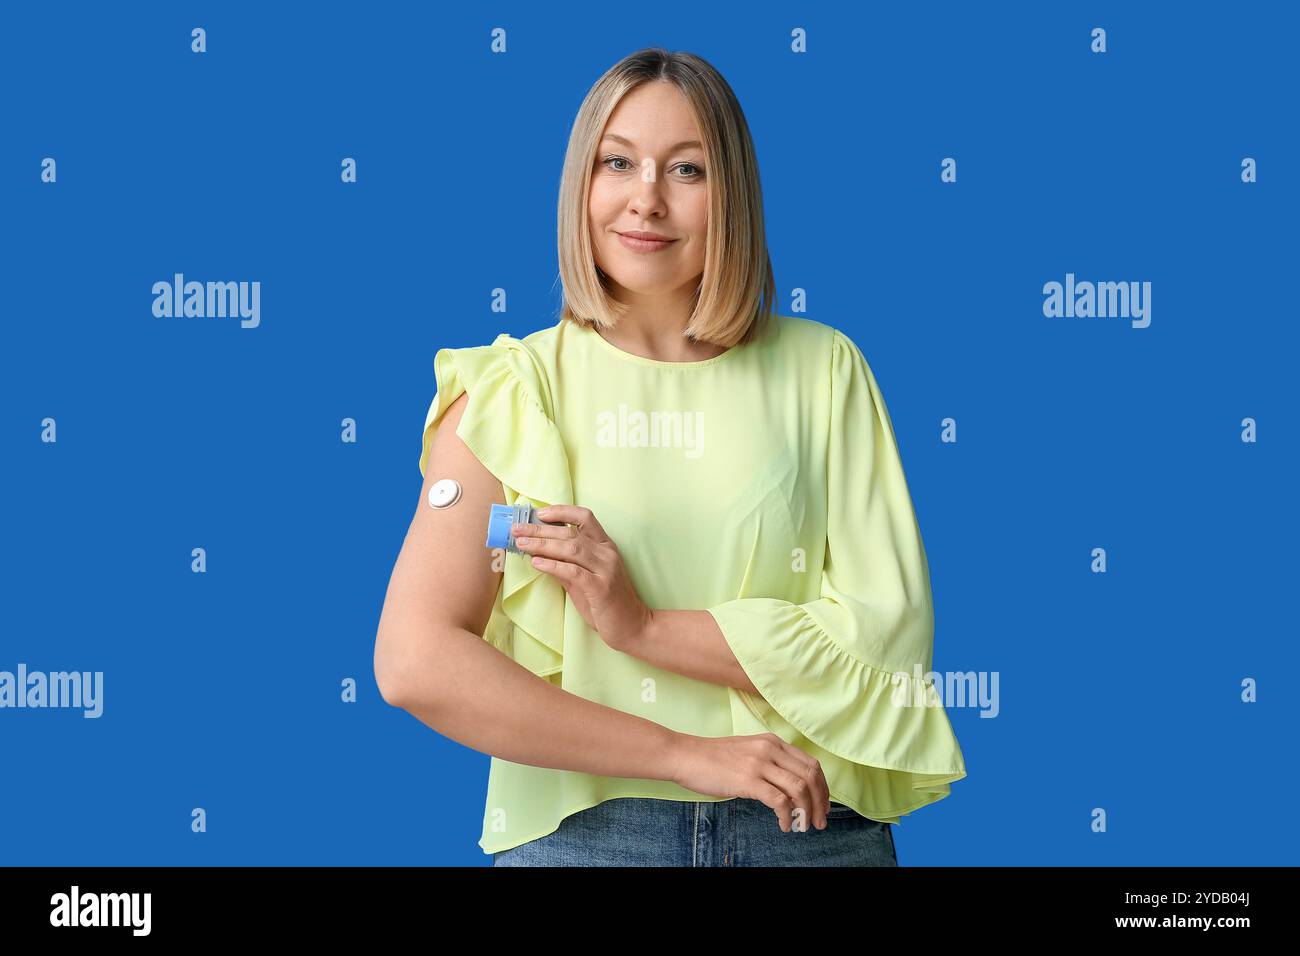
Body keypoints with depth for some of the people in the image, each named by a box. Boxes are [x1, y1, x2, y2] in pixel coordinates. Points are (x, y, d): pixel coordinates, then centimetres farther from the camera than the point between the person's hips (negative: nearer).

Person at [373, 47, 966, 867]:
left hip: (813, 827, 1)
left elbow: (891, 634, -7)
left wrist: (643, 627, -15)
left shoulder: (823, 370, -1)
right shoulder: (511, 390, -5)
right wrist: (687, 756, -16)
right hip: (581, 828, -1)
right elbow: (415, 662, -14)